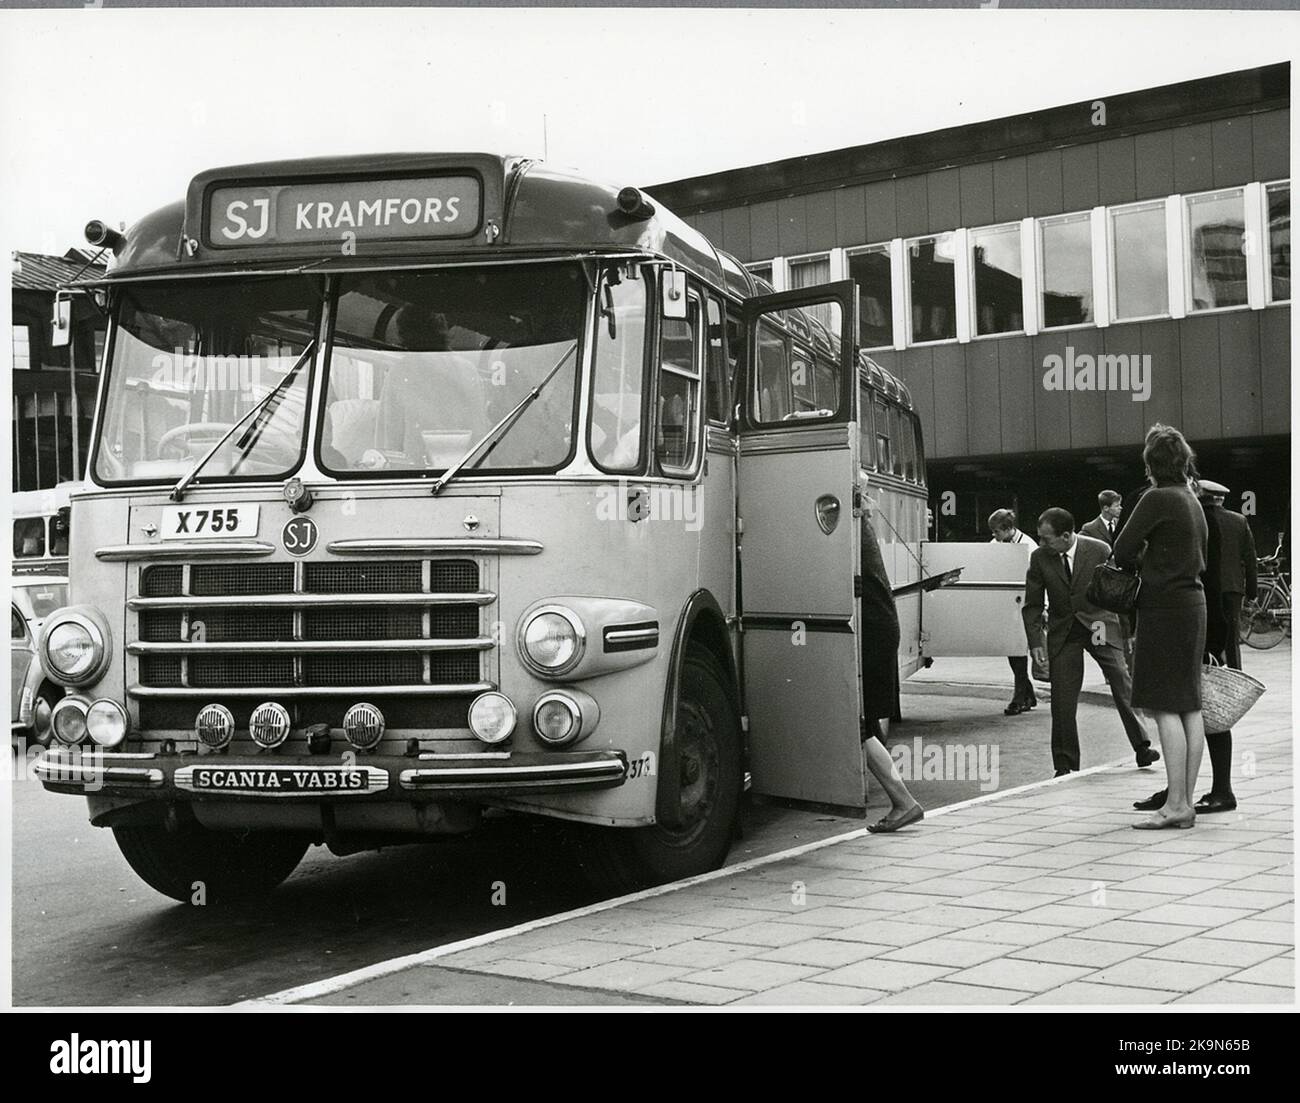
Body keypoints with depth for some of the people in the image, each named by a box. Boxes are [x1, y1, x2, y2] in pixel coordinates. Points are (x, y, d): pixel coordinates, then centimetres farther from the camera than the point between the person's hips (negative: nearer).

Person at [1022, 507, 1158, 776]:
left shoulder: (1099, 551, -12)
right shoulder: (1039, 557, -7)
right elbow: (1032, 605, 0)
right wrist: (1036, 641, -9)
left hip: (1099, 624, -1)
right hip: (1063, 632, 1)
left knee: (1123, 687, -7)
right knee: (1062, 701, -2)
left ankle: (1142, 748, 6)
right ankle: (1066, 765, 7)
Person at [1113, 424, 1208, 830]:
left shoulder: (1158, 499, -12)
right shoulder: (1194, 503, 16)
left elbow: (1122, 551, -11)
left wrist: (1139, 565, 9)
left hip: (1165, 607, -9)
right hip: (1193, 603, 9)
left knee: (1166, 708, -8)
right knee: (1190, 707, 8)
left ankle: (1175, 804, -10)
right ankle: (1186, 801, 12)